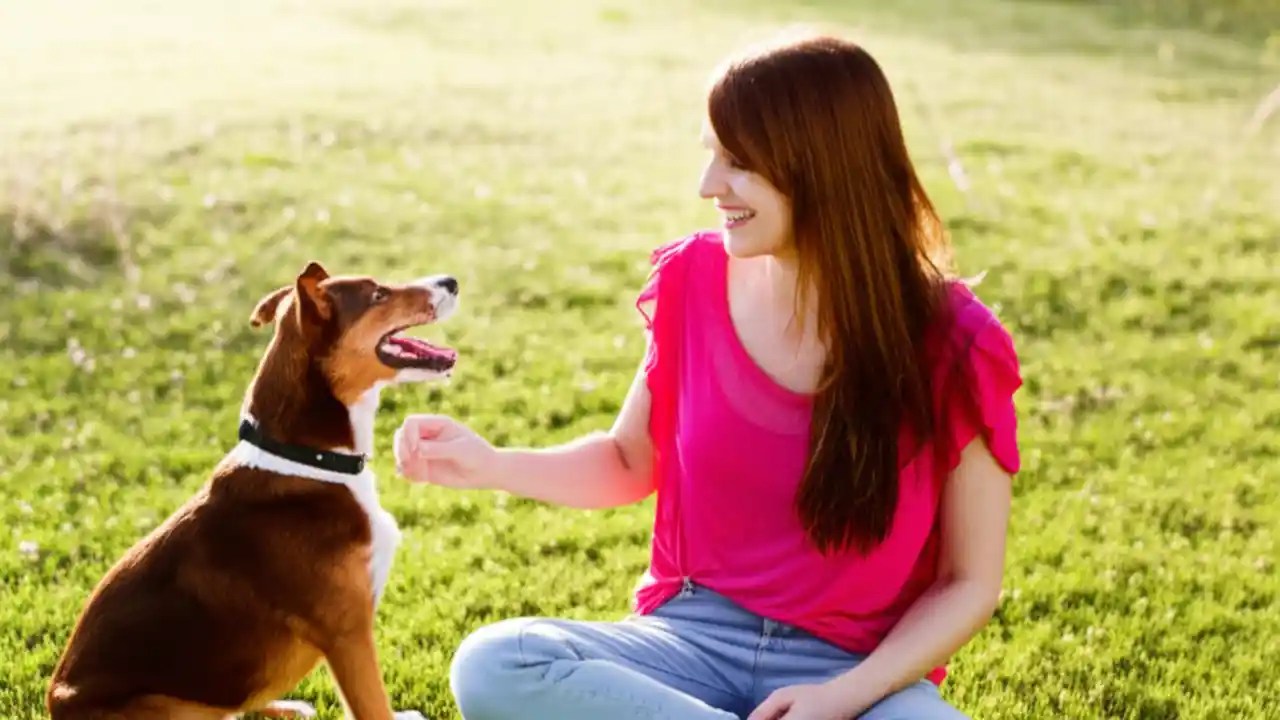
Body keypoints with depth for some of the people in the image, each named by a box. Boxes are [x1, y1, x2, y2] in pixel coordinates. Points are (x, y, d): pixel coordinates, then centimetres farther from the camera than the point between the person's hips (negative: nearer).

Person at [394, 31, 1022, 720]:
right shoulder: (695, 281, -3)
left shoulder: (950, 350, -13)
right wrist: (492, 465, -4)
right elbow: (631, 462, 13)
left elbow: (970, 583, -4)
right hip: (693, 634, 4)